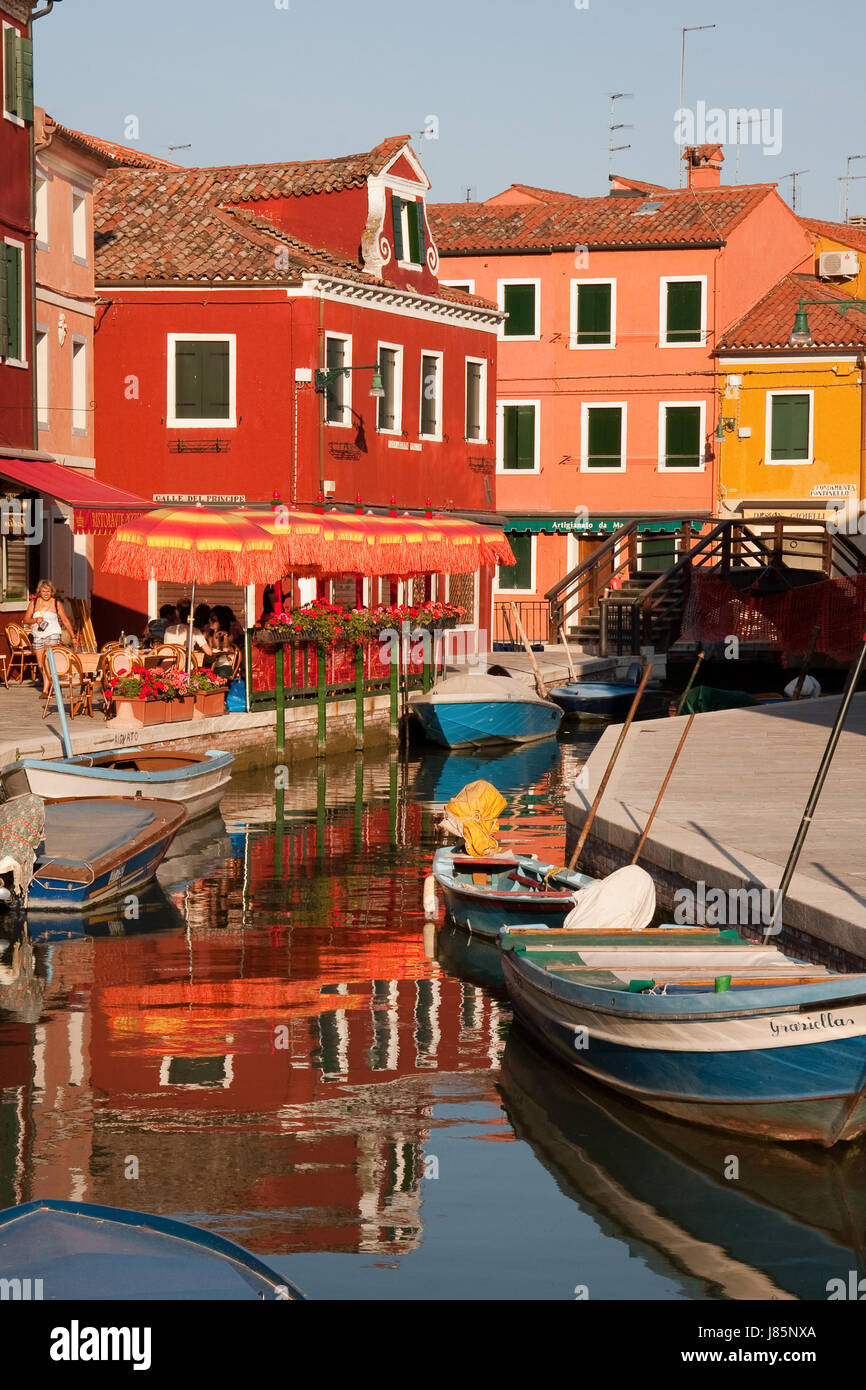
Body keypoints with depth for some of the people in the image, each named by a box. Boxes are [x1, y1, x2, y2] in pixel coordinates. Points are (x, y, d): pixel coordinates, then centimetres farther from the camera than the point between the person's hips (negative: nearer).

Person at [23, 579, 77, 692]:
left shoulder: (56, 603, 2)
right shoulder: (34, 603, 6)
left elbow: (65, 621, 8)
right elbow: (26, 619, 7)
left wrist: (73, 637, 8)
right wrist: (35, 620, -14)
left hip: (53, 635, -3)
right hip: (38, 636, 3)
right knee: (41, 666, 7)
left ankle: (45, 690, -19)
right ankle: (47, 684, 29)